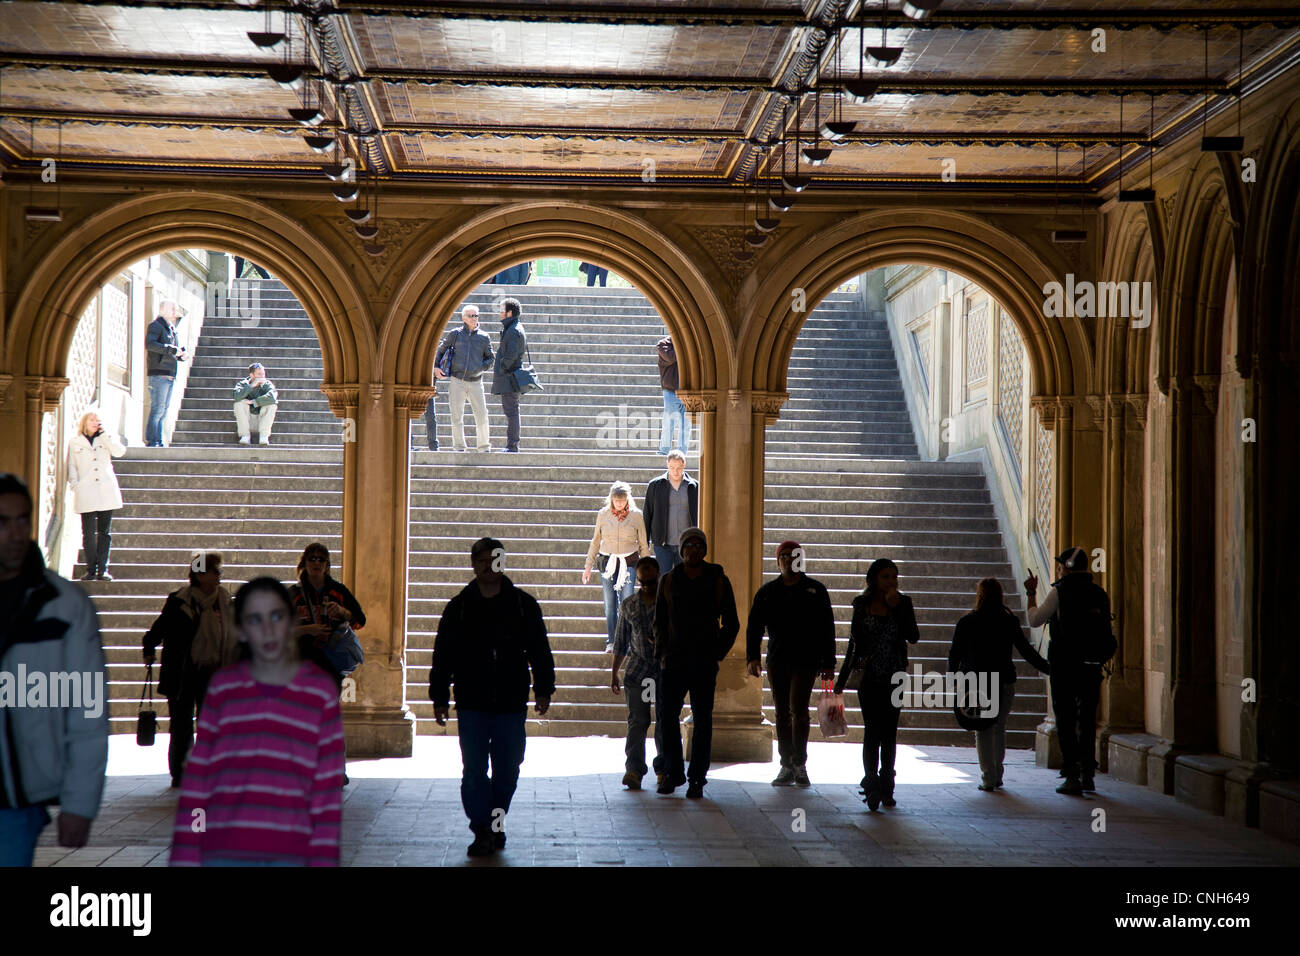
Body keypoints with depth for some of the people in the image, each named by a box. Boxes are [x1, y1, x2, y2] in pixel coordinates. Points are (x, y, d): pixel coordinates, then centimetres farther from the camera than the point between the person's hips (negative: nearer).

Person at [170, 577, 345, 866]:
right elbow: (197, 775, 7)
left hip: (289, 855, -1)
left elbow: (328, 786, 5)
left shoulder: (321, 691, 5)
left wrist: (323, 860, 0)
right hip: (224, 853, 1)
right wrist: (185, 855, 1)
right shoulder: (223, 688, 9)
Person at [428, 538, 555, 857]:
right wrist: (440, 698, 3)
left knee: (506, 770, 6)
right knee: (474, 770, -5)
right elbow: (442, 656, 7)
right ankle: (482, 830, 0)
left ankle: (496, 826, 20)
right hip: (472, 704, 0)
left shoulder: (523, 604, 5)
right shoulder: (459, 607, 5)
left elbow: (540, 651, 9)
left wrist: (543, 690, 3)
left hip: (511, 704, 1)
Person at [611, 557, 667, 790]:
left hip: (665, 669, -1)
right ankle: (634, 769, -10)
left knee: (665, 721, 3)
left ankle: (663, 768, 15)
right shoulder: (629, 605, 11)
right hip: (637, 669, 1)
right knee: (637, 721, -7)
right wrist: (614, 672, 15)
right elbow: (621, 641, 16)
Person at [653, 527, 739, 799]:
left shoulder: (718, 581, 3)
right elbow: (659, 621, 16)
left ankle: (697, 778, 5)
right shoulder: (669, 581, 8)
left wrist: (717, 653, -3)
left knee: (702, 720, 0)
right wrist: (661, 652, 4)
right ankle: (673, 773, 14)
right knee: (667, 716, -1)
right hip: (674, 662, 2)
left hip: (705, 664, -2)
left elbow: (731, 624, 7)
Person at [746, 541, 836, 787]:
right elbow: (754, 627, 6)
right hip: (777, 661, 3)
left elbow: (827, 629, 8)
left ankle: (800, 765, -7)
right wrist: (752, 657, -7)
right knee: (782, 714, 5)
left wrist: (828, 663, 3)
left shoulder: (816, 590, 7)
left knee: (798, 709, -15)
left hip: (806, 660, -3)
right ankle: (787, 767, 11)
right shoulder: (767, 592, 11)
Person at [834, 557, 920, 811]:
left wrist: (897, 607, -17)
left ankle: (885, 789, 15)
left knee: (889, 732, 6)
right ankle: (872, 786, -12)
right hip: (869, 677, -1)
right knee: (873, 730, -10)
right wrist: (841, 680, 12)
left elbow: (913, 637, -11)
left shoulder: (903, 603, 1)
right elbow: (854, 642, 10)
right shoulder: (862, 604, 3)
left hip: (894, 677, 1)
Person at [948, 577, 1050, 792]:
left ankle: (988, 777, 0)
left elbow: (955, 654, 0)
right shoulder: (1010, 621, -1)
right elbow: (1027, 651, 0)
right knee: (1000, 728, 15)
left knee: (983, 731, 5)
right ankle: (997, 776, 16)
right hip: (1005, 683, 2)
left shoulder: (966, 622, -4)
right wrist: (1049, 669, 8)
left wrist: (952, 676, 13)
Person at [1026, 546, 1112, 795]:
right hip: (1092, 665, 4)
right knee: (1087, 720, 12)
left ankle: (1072, 777, -3)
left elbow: (1035, 620, -3)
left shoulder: (1060, 591, -7)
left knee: (1065, 721, 1)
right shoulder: (1100, 594, 8)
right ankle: (1088, 775, 12)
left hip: (1064, 665, -4)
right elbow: (1107, 630, 11)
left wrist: (1031, 595, 10)